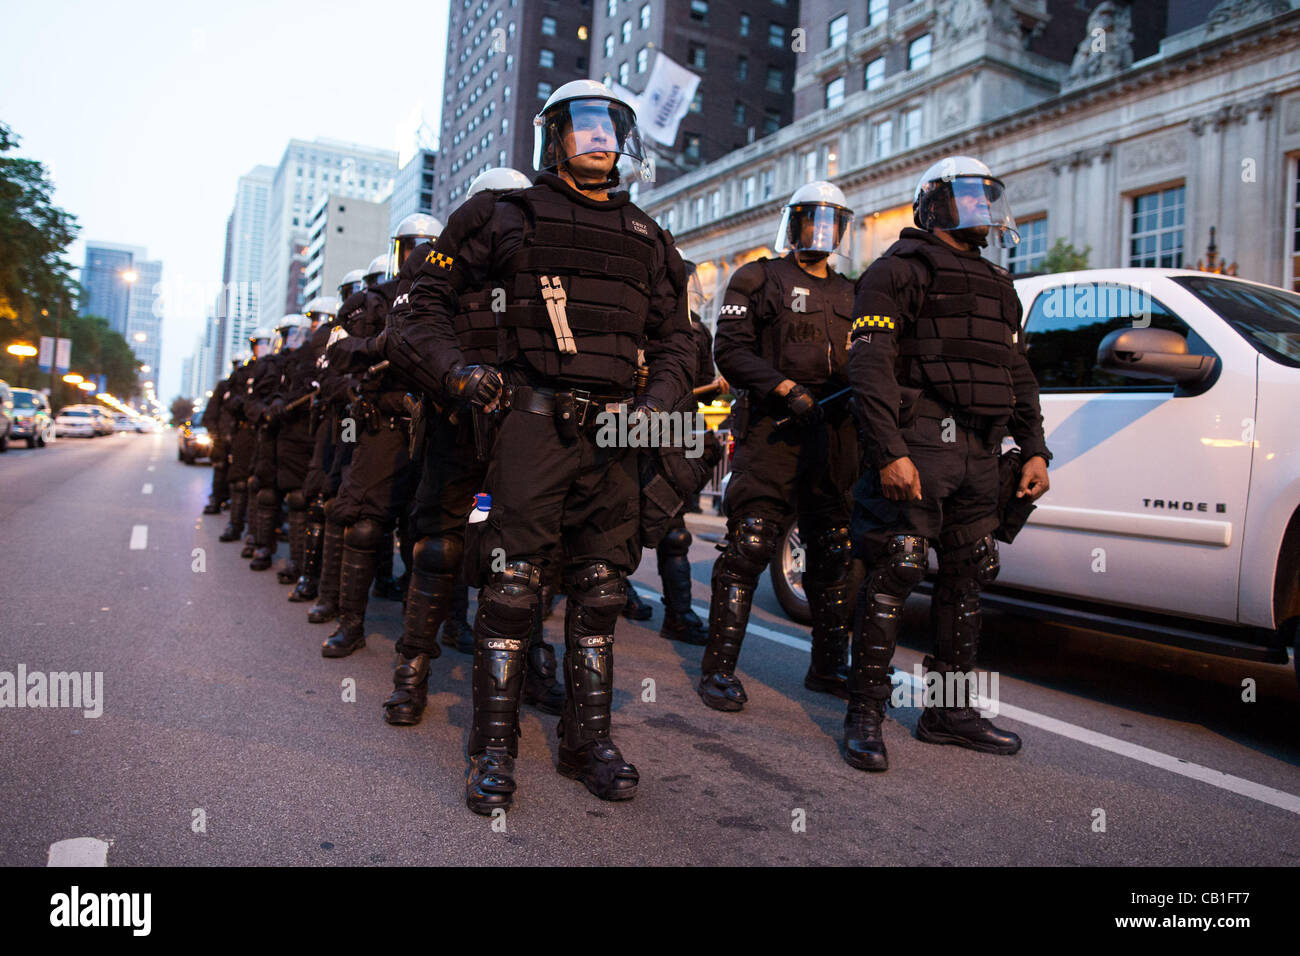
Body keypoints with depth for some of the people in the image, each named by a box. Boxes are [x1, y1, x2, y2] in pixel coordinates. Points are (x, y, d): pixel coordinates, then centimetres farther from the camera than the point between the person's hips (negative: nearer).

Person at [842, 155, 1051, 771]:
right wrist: (889, 452, -21)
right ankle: (865, 713, -1)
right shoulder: (898, 270, 1)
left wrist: (1034, 450, 15)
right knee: (893, 575, -10)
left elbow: (1019, 377, 27)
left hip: (979, 454, 8)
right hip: (917, 445, -8)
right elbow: (869, 366, -11)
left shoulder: (997, 286, 26)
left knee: (967, 580, 8)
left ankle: (949, 710, 18)